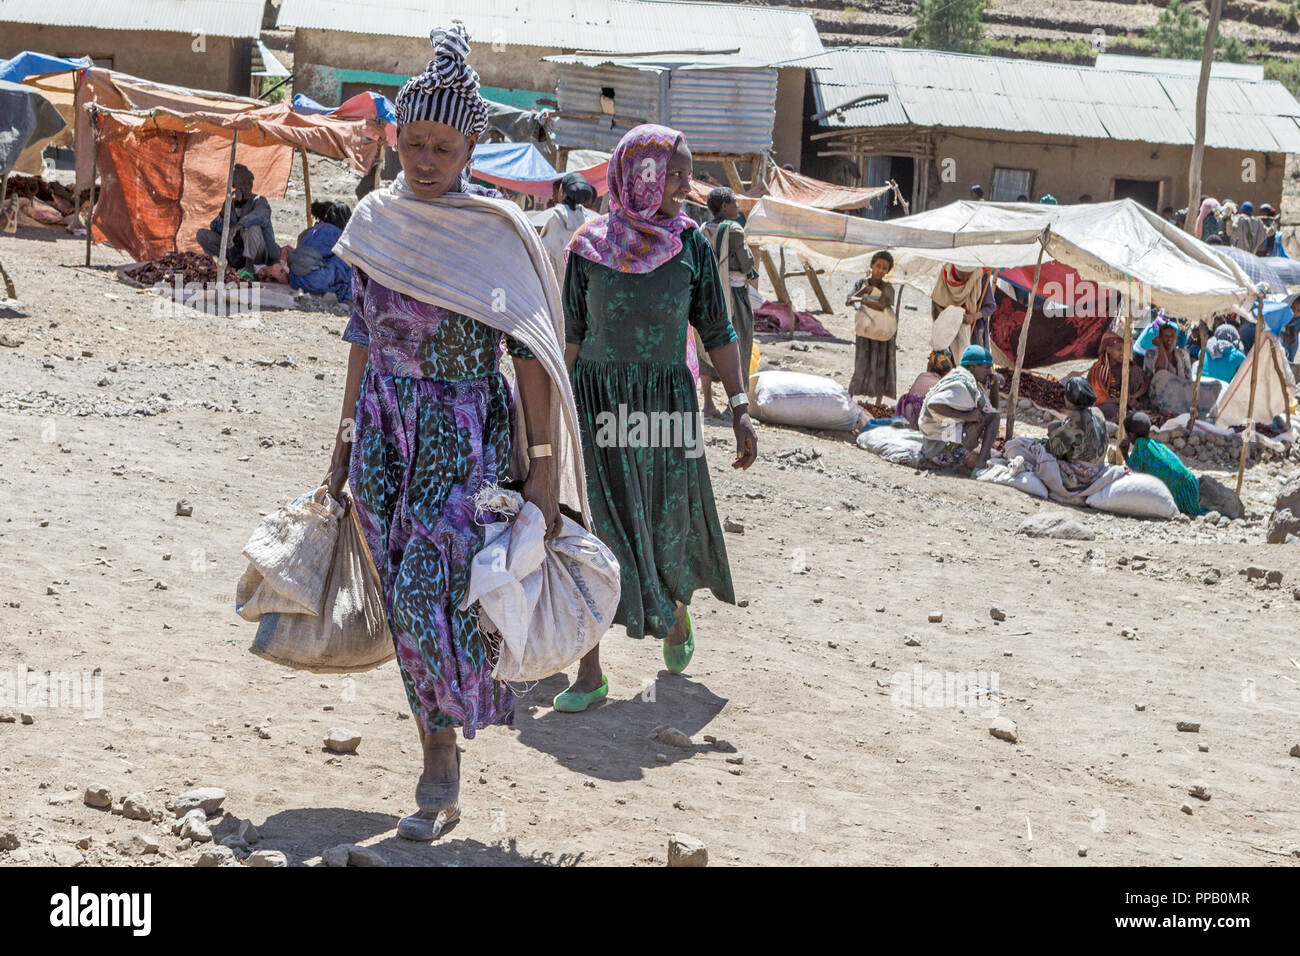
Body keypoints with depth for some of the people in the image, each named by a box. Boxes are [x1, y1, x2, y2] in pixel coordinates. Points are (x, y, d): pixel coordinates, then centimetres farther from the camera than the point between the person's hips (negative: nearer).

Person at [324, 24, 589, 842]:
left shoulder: (497, 232, -10)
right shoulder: (377, 221, 4)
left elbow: (531, 354, -9)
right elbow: (363, 332, 13)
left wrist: (543, 469, -11)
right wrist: (346, 440, 15)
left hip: (465, 437, -5)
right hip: (386, 434, 5)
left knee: (429, 592, -13)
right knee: (405, 604, 7)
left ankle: (443, 769, 0)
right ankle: (439, 763, 19)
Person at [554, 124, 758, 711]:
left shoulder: (691, 245, 0)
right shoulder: (589, 247, -2)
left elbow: (717, 332, 2)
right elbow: (573, 333, 4)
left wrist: (740, 409, -5)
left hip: (665, 399, 1)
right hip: (596, 398, -1)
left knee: (668, 523, 11)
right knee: (593, 528, -8)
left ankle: (677, 614, 45)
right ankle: (590, 673, -4)